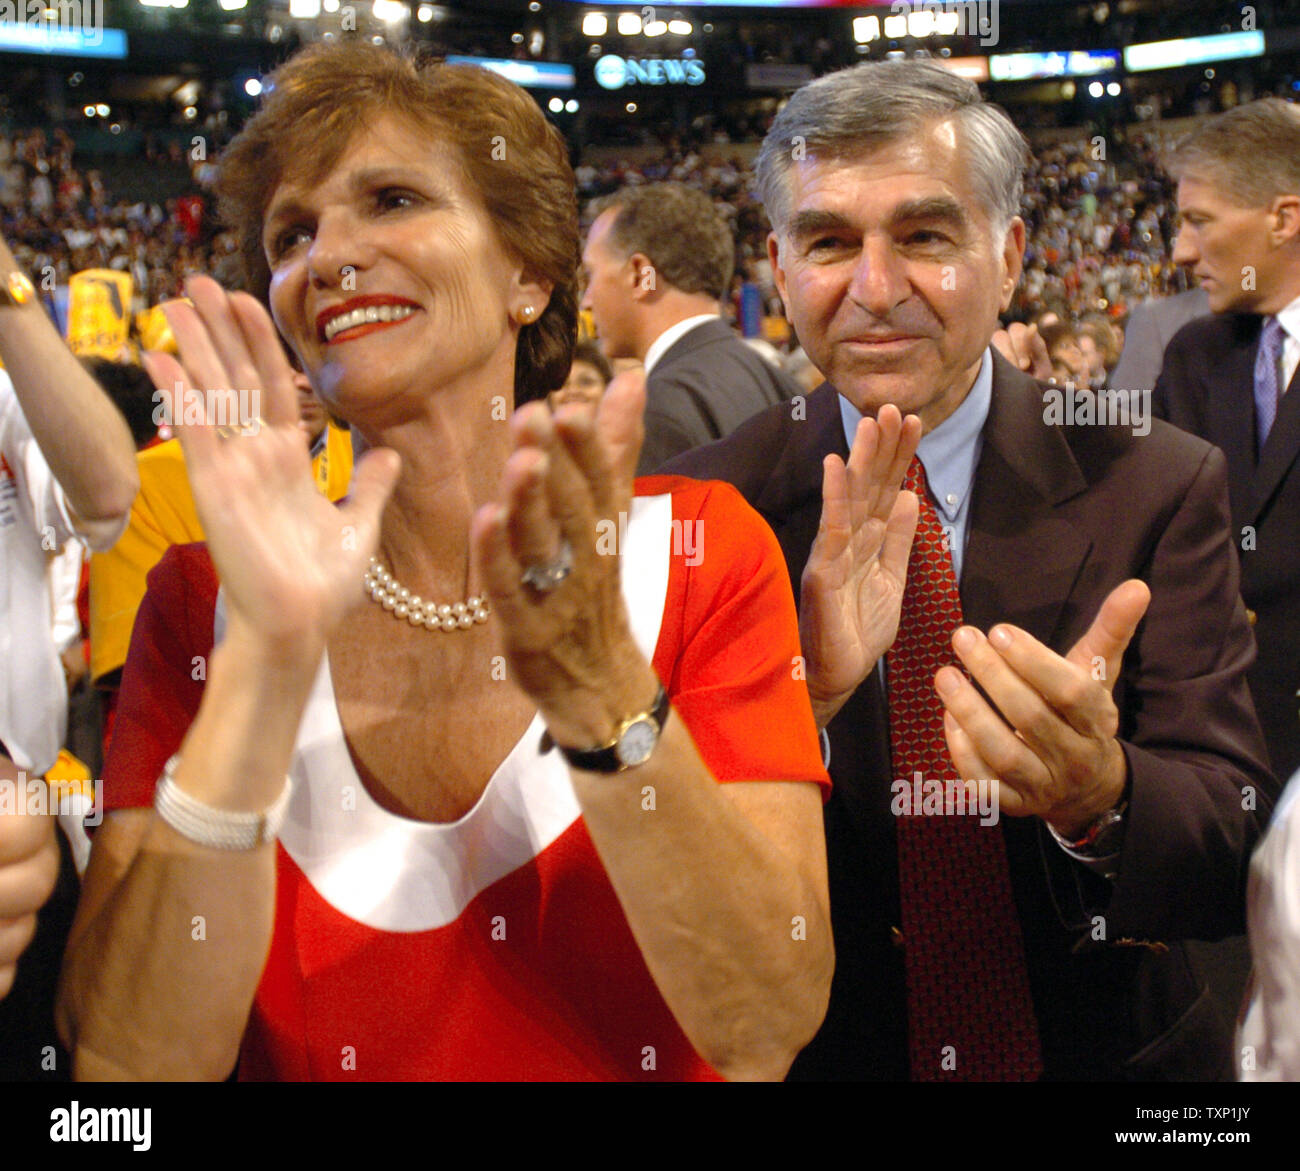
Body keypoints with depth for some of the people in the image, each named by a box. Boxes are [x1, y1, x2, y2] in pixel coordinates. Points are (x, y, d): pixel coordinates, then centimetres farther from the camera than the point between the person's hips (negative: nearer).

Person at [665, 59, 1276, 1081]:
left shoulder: (1157, 488, -14)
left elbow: (1239, 863, -18)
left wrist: (1100, 798, -40)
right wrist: (800, 696, -36)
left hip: (1107, 1055, 0)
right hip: (812, 1054, 1)